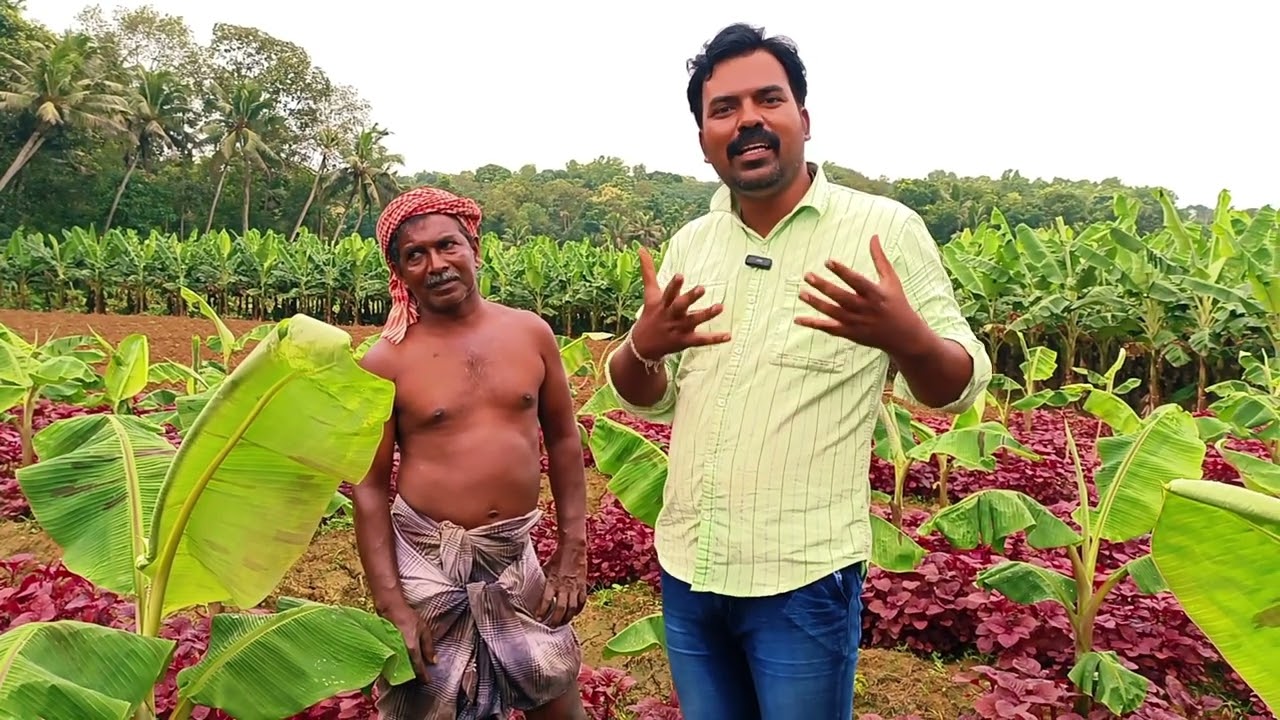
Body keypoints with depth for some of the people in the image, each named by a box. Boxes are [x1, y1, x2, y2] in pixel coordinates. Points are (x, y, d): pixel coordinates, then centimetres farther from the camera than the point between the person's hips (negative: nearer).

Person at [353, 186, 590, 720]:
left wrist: (572, 554, 4)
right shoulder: (383, 363, -8)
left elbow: (563, 439, 7)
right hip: (425, 562, -2)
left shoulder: (530, 332, -1)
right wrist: (391, 605, -9)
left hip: (517, 559, 3)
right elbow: (369, 487, -5)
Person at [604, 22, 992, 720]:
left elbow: (958, 387, -5)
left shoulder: (884, 228, -8)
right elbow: (645, 400, 7)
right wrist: (642, 346, -15)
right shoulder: (689, 244, 5)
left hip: (803, 579, -4)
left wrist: (906, 337, -27)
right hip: (685, 567, 5)